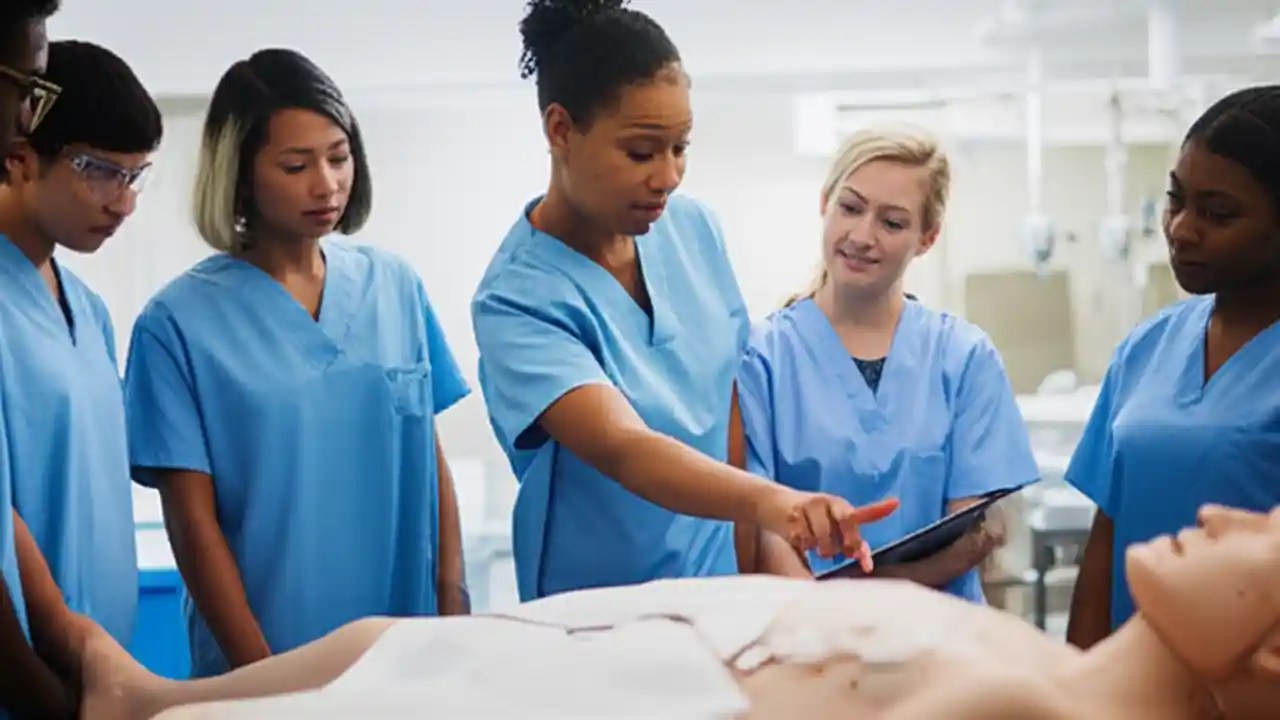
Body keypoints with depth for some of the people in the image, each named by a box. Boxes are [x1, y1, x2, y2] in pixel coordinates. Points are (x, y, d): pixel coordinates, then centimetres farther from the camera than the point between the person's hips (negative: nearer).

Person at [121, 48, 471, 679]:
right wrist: (264, 674, -12)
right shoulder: (180, 321, -8)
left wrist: (453, 606, 1)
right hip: (265, 659, -3)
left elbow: (432, 459, 6)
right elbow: (193, 520, -9)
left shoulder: (396, 286, 2)